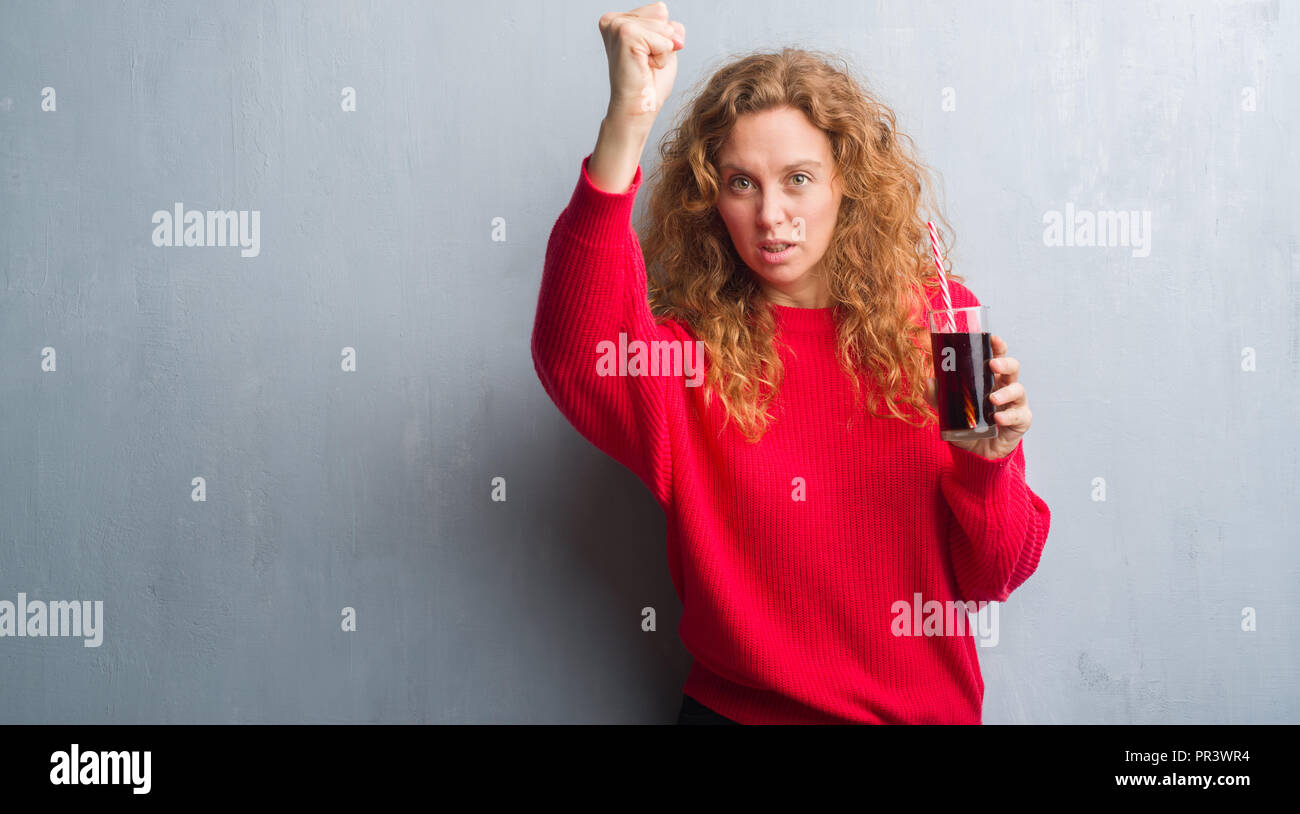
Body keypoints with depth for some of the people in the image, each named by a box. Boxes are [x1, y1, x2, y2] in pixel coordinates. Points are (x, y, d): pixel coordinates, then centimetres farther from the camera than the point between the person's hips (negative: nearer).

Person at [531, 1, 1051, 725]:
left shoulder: (941, 320, 0)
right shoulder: (690, 348, -4)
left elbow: (994, 581, 2)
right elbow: (575, 360, -29)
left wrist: (988, 464, -17)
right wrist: (629, 120, -33)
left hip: (925, 706, 2)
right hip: (736, 706, -1)